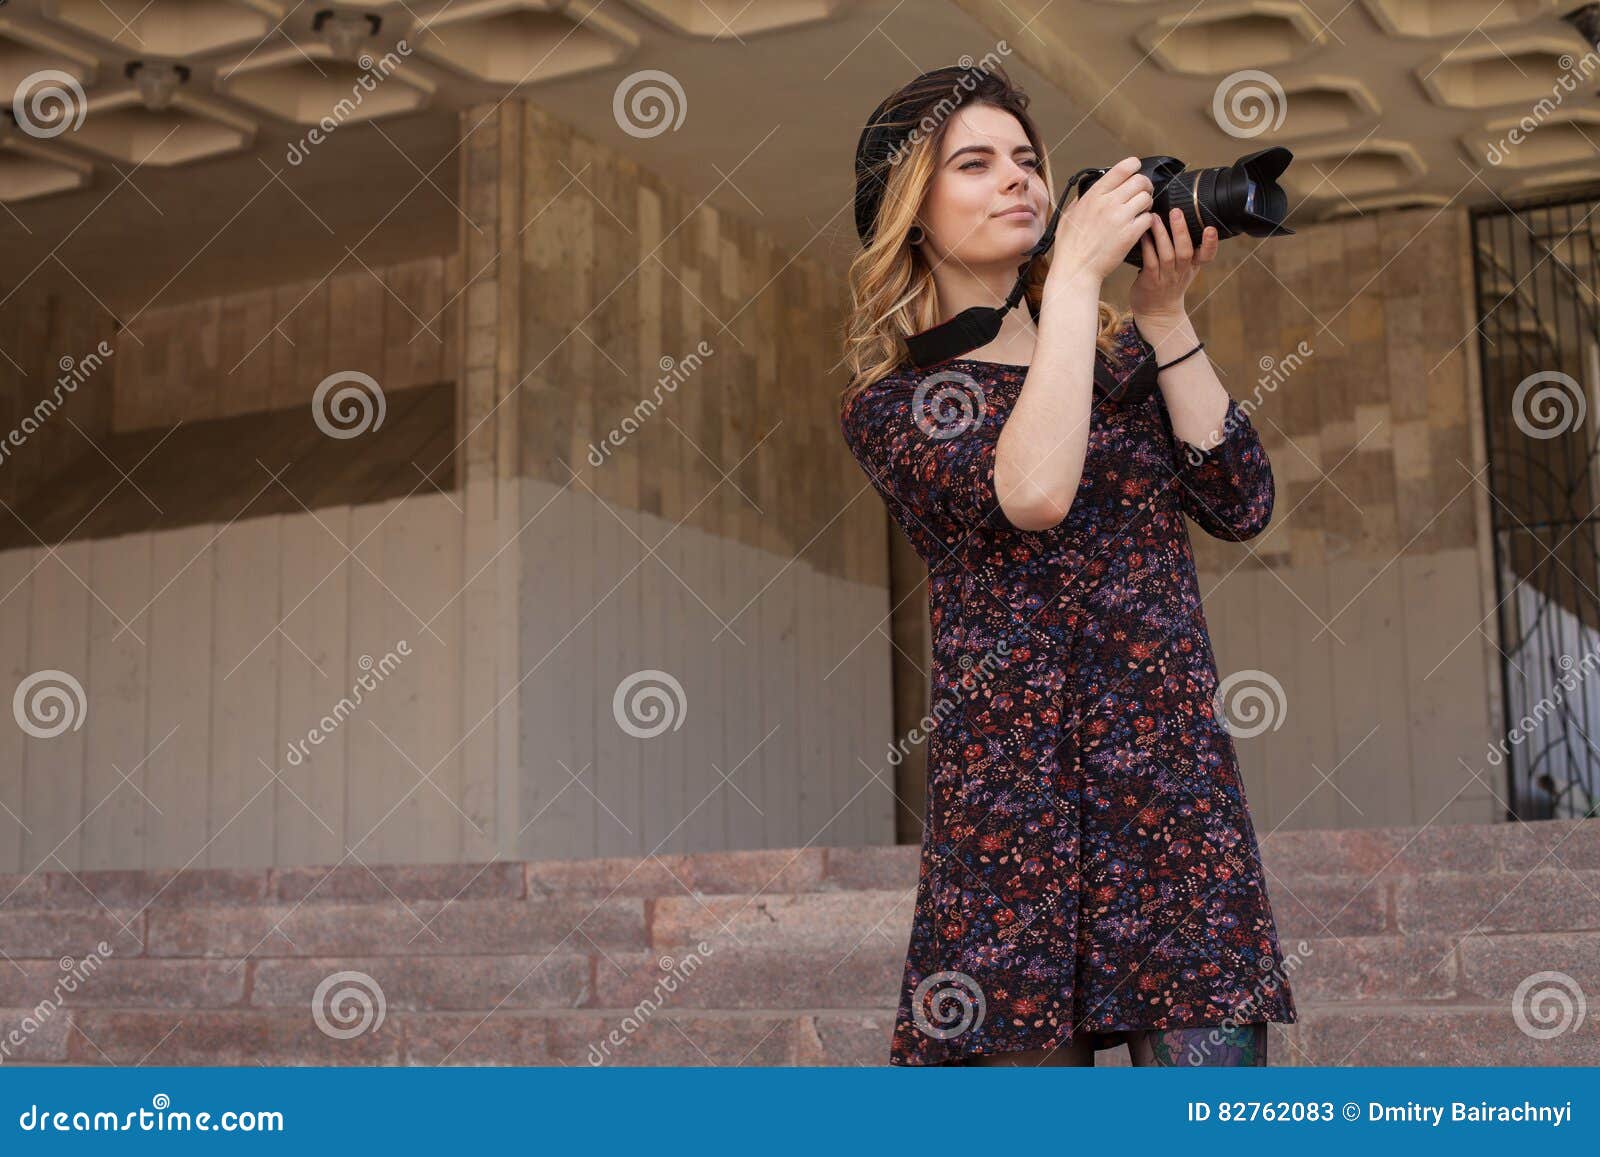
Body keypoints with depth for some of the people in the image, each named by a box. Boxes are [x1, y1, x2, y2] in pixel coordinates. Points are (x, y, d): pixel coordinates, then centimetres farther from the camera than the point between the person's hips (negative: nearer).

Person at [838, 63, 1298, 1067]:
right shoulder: (888, 404, 5)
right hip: (1009, 784, -2)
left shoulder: (1121, 354, 18)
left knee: (1210, 1077, -6)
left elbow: (1242, 505, 5)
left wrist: (1165, 317, 1)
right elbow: (1032, 492, -15)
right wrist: (1076, 272, -9)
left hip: (1177, 769, 3)